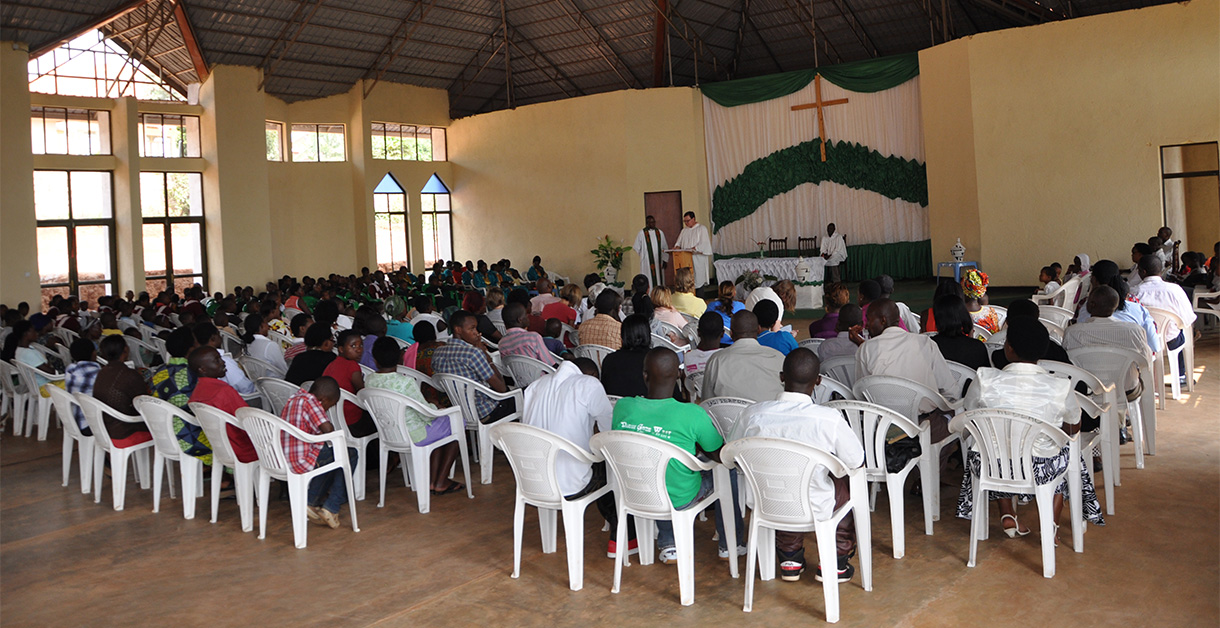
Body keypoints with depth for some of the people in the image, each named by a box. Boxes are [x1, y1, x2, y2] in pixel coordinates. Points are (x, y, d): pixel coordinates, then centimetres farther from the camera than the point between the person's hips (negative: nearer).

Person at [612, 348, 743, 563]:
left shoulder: (622, 407, -16)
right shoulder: (692, 414, -27)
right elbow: (720, 455, -12)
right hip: (679, 500, -3)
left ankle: (668, 545, 35)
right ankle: (729, 544, 36)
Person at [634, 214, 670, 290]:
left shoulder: (660, 233, 11)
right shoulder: (641, 233, -1)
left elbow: (665, 247, 12)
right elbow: (637, 248, 2)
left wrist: (665, 260, 6)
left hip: (659, 262, 4)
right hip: (647, 263, -4)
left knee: (659, 281, 4)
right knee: (649, 281, -7)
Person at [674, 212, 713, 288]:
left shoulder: (701, 228, 0)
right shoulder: (684, 230, 19)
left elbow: (704, 243, -10)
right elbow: (679, 241, 18)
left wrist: (694, 248, -25)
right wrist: (677, 246, -5)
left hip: (698, 259, -5)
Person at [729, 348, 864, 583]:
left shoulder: (752, 414, -17)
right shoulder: (830, 419, -24)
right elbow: (856, 461, -7)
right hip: (814, 509, -2)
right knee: (849, 483, 27)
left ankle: (790, 560, 40)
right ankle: (836, 561, 34)